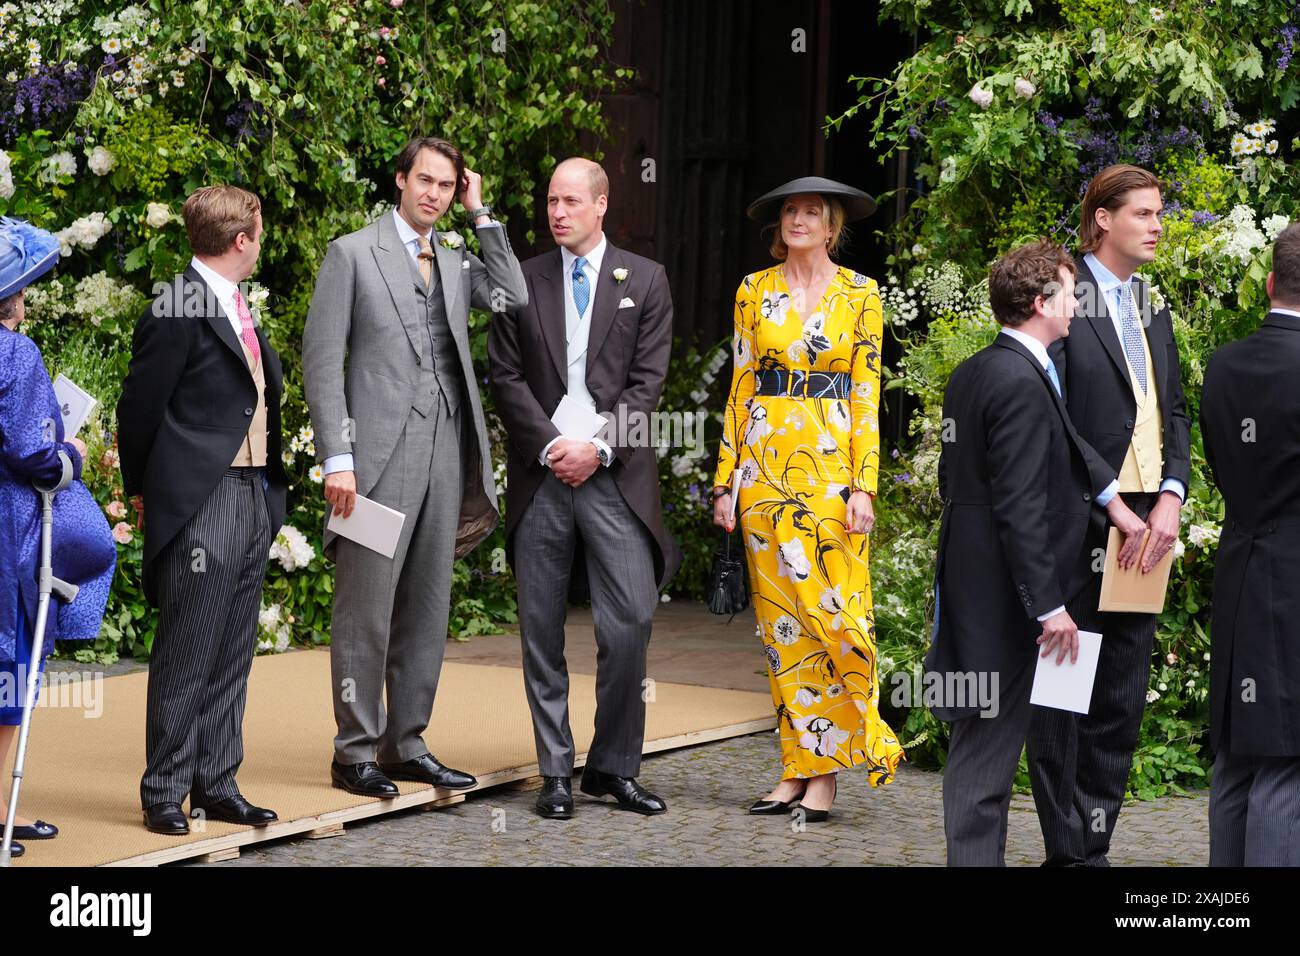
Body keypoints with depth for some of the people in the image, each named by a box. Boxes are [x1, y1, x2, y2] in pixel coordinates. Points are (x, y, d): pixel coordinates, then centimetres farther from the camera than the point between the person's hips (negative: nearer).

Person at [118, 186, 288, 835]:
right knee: (186, 653, -3)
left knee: (232, 656, 11)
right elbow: (139, 407, -8)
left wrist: (271, 488, 13)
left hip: (254, 498, 8)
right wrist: (142, 490, 3)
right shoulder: (177, 309, -12)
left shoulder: (237, 307, 15)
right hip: (199, 505, -8)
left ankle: (218, 787, 17)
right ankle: (164, 793, 4)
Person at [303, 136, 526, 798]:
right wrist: (337, 459, -12)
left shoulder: (456, 259, 17)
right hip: (381, 455, -6)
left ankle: (406, 745, 17)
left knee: (426, 607, 9)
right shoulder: (352, 253, 1)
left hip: (445, 452, 6)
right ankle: (355, 751, 3)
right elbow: (322, 361, -4)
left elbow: (513, 298, -1)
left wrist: (481, 214, 4)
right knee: (366, 608, -4)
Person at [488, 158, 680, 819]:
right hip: (540, 473, 1)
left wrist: (598, 447, -9)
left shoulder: (644, 281, 8)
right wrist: (551, 444, -8)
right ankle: (555, 772, 10)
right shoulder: (523, 281, 10)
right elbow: (506, 376, 5)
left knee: (629, 624, -7)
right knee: (541, 632, 3)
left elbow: (647, 381, 2)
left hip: (615, 475, -1)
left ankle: (613, 768, 6)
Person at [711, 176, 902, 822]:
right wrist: (725, 479, 4)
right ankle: (799, 765, 8)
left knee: (832, 609, -8)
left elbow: (867, 394, -1)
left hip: (832, 464, -2)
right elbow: (741, 386, 9)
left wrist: (863, 485, -9)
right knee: (780, 617, 3)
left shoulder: (859, 296, 3)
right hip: (766, 464, 3)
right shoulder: (754, 291, 9)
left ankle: (826, 769, 0)